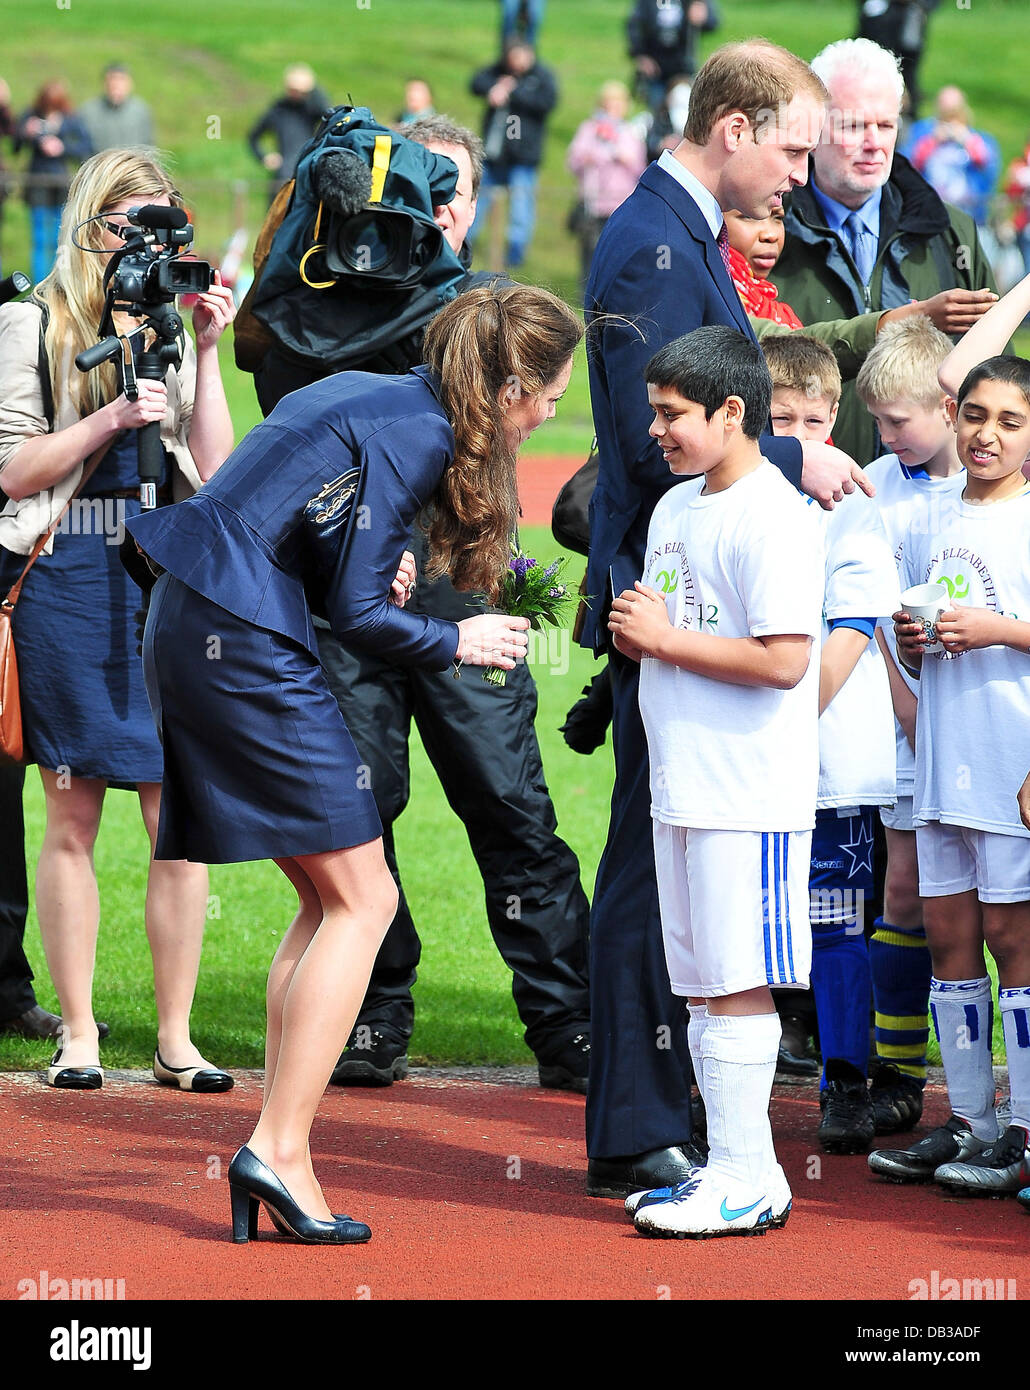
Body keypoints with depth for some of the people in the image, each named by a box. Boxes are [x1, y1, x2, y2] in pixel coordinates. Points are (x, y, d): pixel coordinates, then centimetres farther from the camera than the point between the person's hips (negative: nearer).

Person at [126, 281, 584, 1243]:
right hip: (247, 648, -10)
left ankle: (276, 1155, 8)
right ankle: (280, 1149, -8)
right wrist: (457, 644, 2)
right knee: (362, 900, -4)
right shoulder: (419, 432, -13)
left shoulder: (373, 395, 15)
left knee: (330, 901, 12)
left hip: (190, 628, 10)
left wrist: (371, 567, 8)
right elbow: (356, 613, -14)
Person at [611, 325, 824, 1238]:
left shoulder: (773, 518, -13)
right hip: (682, 786, 9)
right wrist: (635, 633, 3)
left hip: (751, 795, -9)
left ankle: (745, 1179, -3)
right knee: (701, 985, 11)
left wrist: (667, 638, -14)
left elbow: (784, 659, -21)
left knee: (739, 986, -7)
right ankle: (732, 1170, 17)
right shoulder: (675, 508, 16)